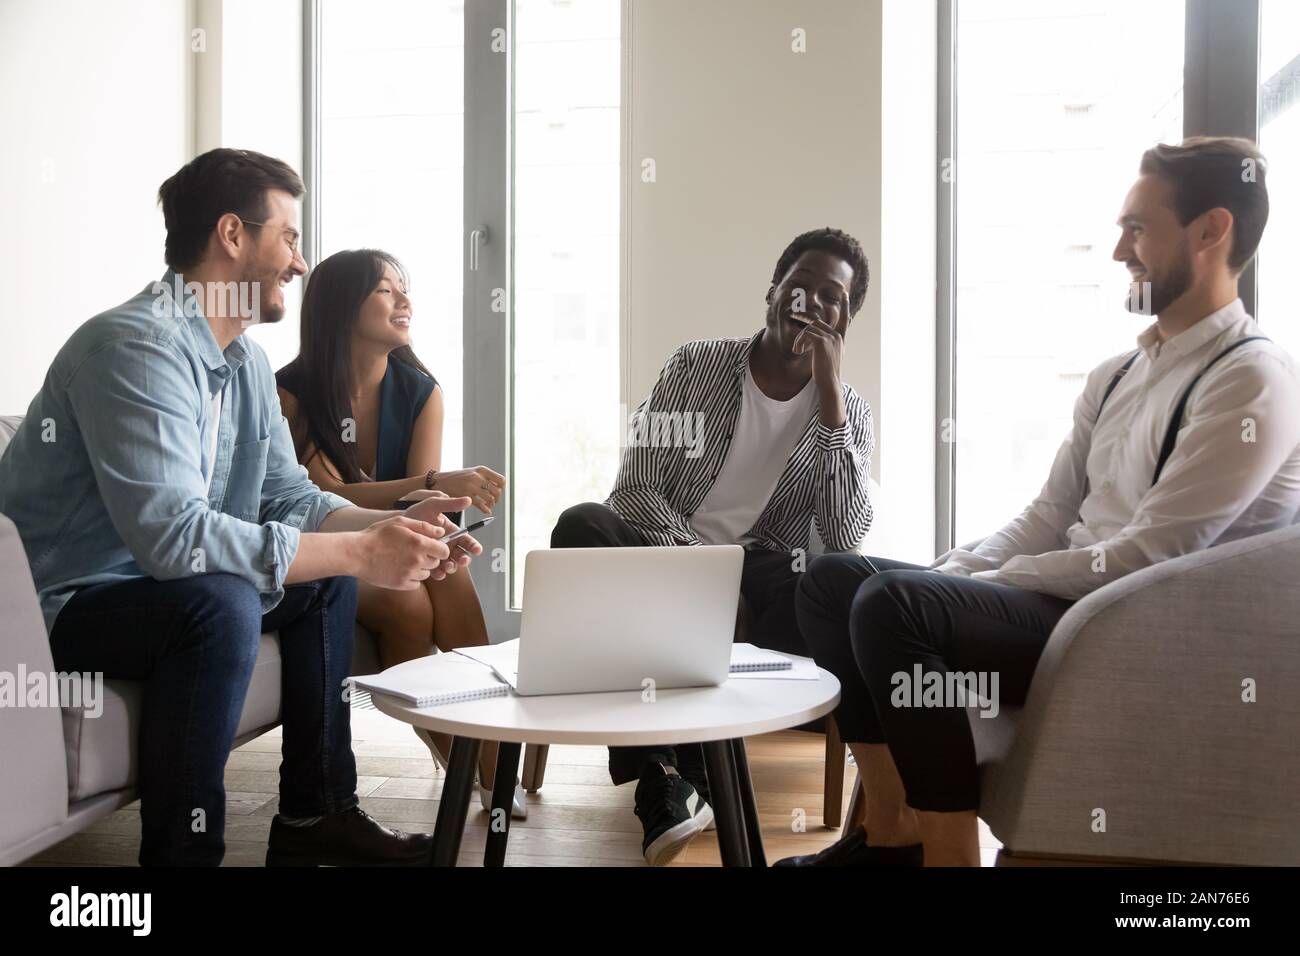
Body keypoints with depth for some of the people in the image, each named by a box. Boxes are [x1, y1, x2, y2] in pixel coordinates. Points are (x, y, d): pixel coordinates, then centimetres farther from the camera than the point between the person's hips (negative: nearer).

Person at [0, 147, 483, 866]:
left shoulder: (245, 360, 6)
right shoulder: (137, 345, -25)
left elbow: (287, 497, 8)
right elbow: (170, 532, -34)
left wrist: (390, 527, -10)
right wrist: (359, 553, -32)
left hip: (153, 584, 10)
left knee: (325, 578, 9)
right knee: (220, 603, -34)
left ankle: (314, 812, 13)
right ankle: (184, 850, -19)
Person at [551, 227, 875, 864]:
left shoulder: (849, 411, 6)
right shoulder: (696, 365, 4)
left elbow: (846, 539, -11)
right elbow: (635, 489, -4)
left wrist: (828, 392, -14)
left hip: (764, 580, 0)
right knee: (582, 525, -30)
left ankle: (678, 768, -24)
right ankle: (666, 770, -35)